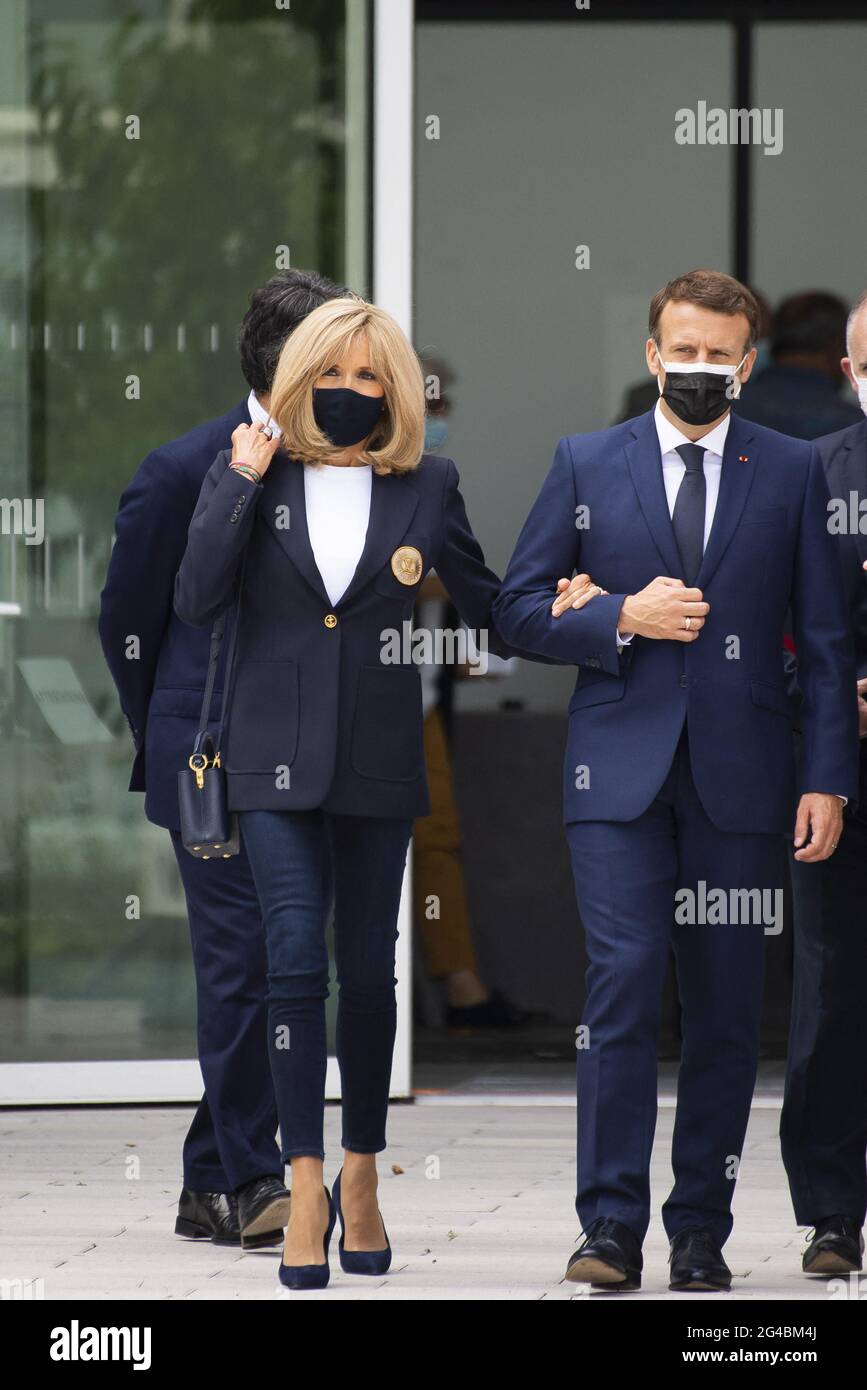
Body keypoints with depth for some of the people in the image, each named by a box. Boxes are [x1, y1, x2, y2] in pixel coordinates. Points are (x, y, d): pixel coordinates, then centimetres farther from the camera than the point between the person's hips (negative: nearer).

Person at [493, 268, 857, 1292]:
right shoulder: (586, 464, 8)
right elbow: (518, 609, 7)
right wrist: (622, 619, -10)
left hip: (739, 775, 1)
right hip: (621, 770, -1)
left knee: (726, 1007, 3)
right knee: (622, 984, -11)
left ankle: (700, 1230, 11)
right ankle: (611, 1225, -8)